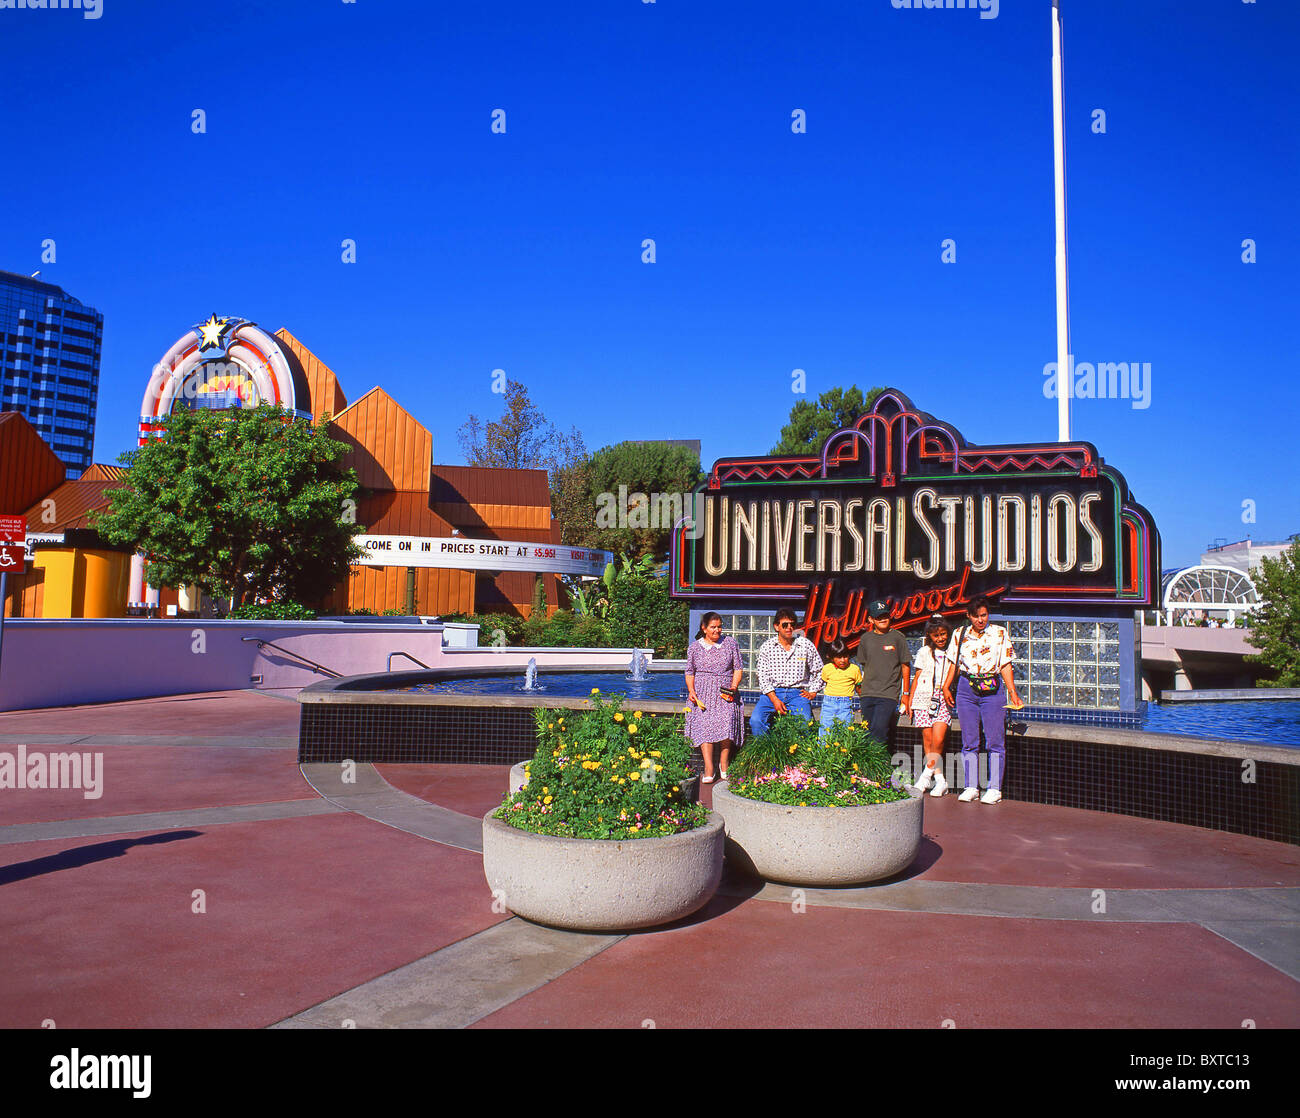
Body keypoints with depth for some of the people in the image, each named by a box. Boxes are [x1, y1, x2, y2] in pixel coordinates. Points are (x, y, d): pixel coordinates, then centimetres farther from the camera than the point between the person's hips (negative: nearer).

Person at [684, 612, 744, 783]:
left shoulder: (731, 643, 10)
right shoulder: (694, 647, 11)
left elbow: (738, 668, 10)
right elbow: (689, 672, 16)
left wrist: (733, 687, -4)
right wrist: (691, 690, 1)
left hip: (725, 692, 0)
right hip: (703, 694, 0)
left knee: (726, 723, -21)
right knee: (705, 727, -18)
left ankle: (723, 763, -3)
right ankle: (709, 770, -20)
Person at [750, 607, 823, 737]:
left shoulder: (806, 645, 6)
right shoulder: (767, 647, 5)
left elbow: (818, 671, 19)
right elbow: (763, 675, 1)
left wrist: (812, 692, 9)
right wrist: (774, 699, -11)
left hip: (798, 693, 0)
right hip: (772, 693, 1)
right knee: (755, 721, -24)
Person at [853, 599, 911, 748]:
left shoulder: (897, 638, 1)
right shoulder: (866, 638, 10)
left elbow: (905, 666, 5)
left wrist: (905, 693, 4)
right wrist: (866, 687, 12)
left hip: (889, 695, -4)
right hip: (868, 694, 4)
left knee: (879, 731, -16)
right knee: (867, 732, 6)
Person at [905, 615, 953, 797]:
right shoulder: (923, 653, 9)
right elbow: (916, 678, 12)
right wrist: (910, 701, 9)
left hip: (944, 700, -1)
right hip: (924, 698, 1)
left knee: (938, 741, -14)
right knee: (928, 741, -2)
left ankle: (925, 778, -6)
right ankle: (940, 780, 4)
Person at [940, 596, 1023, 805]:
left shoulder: (1000, 634, 3)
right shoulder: (960, 635, 8)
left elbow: (1006, 666, 3)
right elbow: (954, 664, 16)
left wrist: (1013, 693, -3)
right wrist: (946, 687, 10)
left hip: (993, 689, -2)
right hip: (966, 688, 2)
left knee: (995, 741, -3)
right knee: (969, 742, 4)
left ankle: (994, 788, 6)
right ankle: (971, 787, 11)